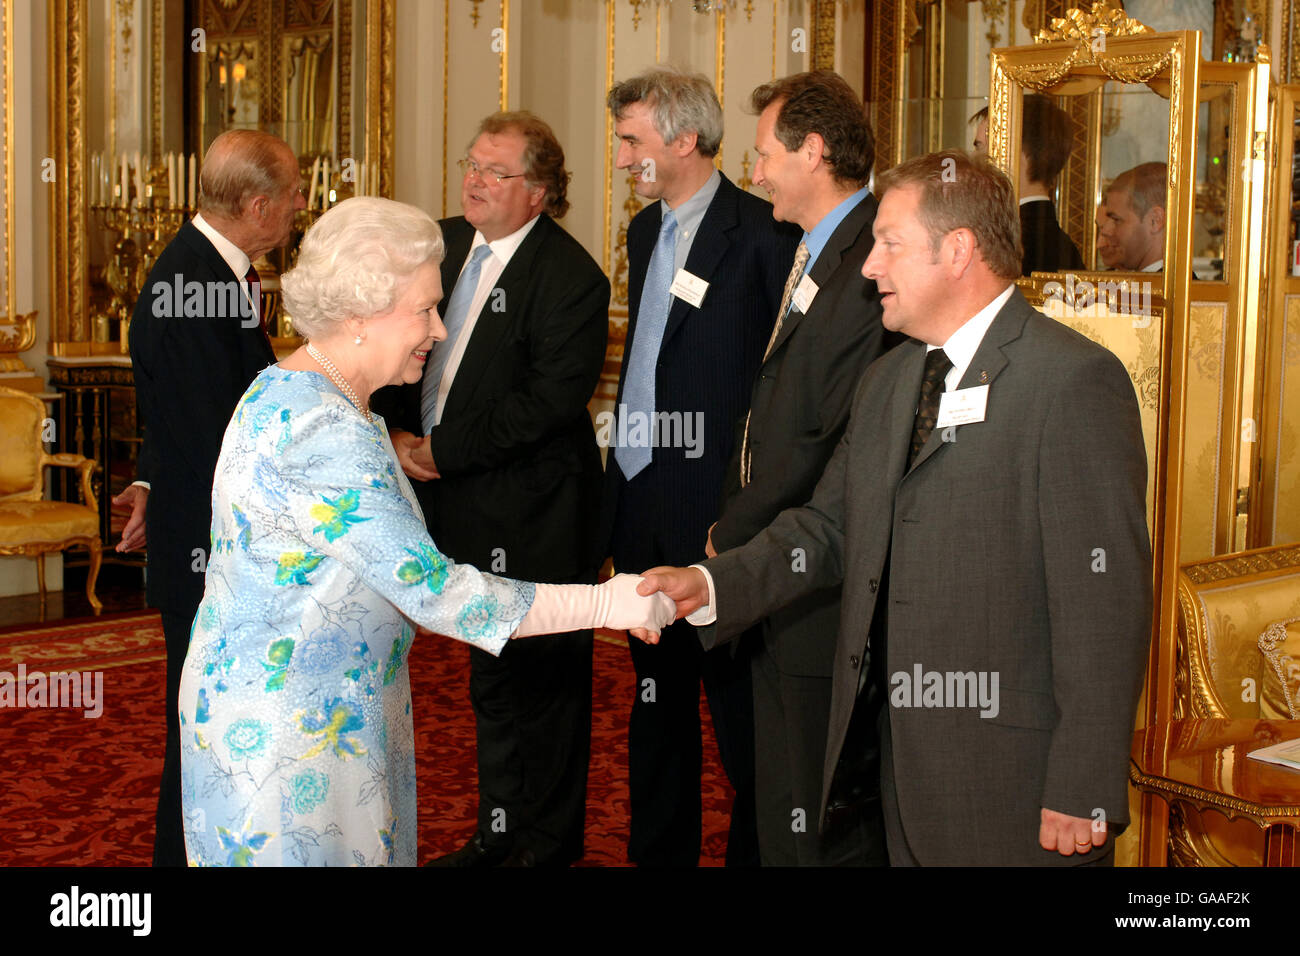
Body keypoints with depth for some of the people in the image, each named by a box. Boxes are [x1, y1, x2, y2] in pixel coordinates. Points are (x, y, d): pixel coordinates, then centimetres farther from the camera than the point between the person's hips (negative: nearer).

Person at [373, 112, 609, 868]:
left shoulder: (570, 278, -16)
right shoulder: (445, 244, 8)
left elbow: (552, 399, -21)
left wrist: (444, 452, -19)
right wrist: (405, 432, -2)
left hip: (531, 516, -7)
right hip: (461, 502, 7)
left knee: (538, 678, 5)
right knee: (494, 677, 19)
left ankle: (548, 841, 22)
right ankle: (499, 830, 34)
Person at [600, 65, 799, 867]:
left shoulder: (762, 235, -13)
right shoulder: (645, 230, 13)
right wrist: (625, 483, 13)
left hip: (714, 509, -8)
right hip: (644, 500, 8)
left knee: (735, 702, 2)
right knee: (656, 695, 18)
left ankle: (753, 851, 18)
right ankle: (659, 850, 32)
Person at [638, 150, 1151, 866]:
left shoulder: (1074, 382, -14)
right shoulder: (885, 383, 13)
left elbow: (1102, 604, -17)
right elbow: (826, 528, 13)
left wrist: (1083, 795, -18)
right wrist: (711, 585, -4)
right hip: (900, 758, 7)